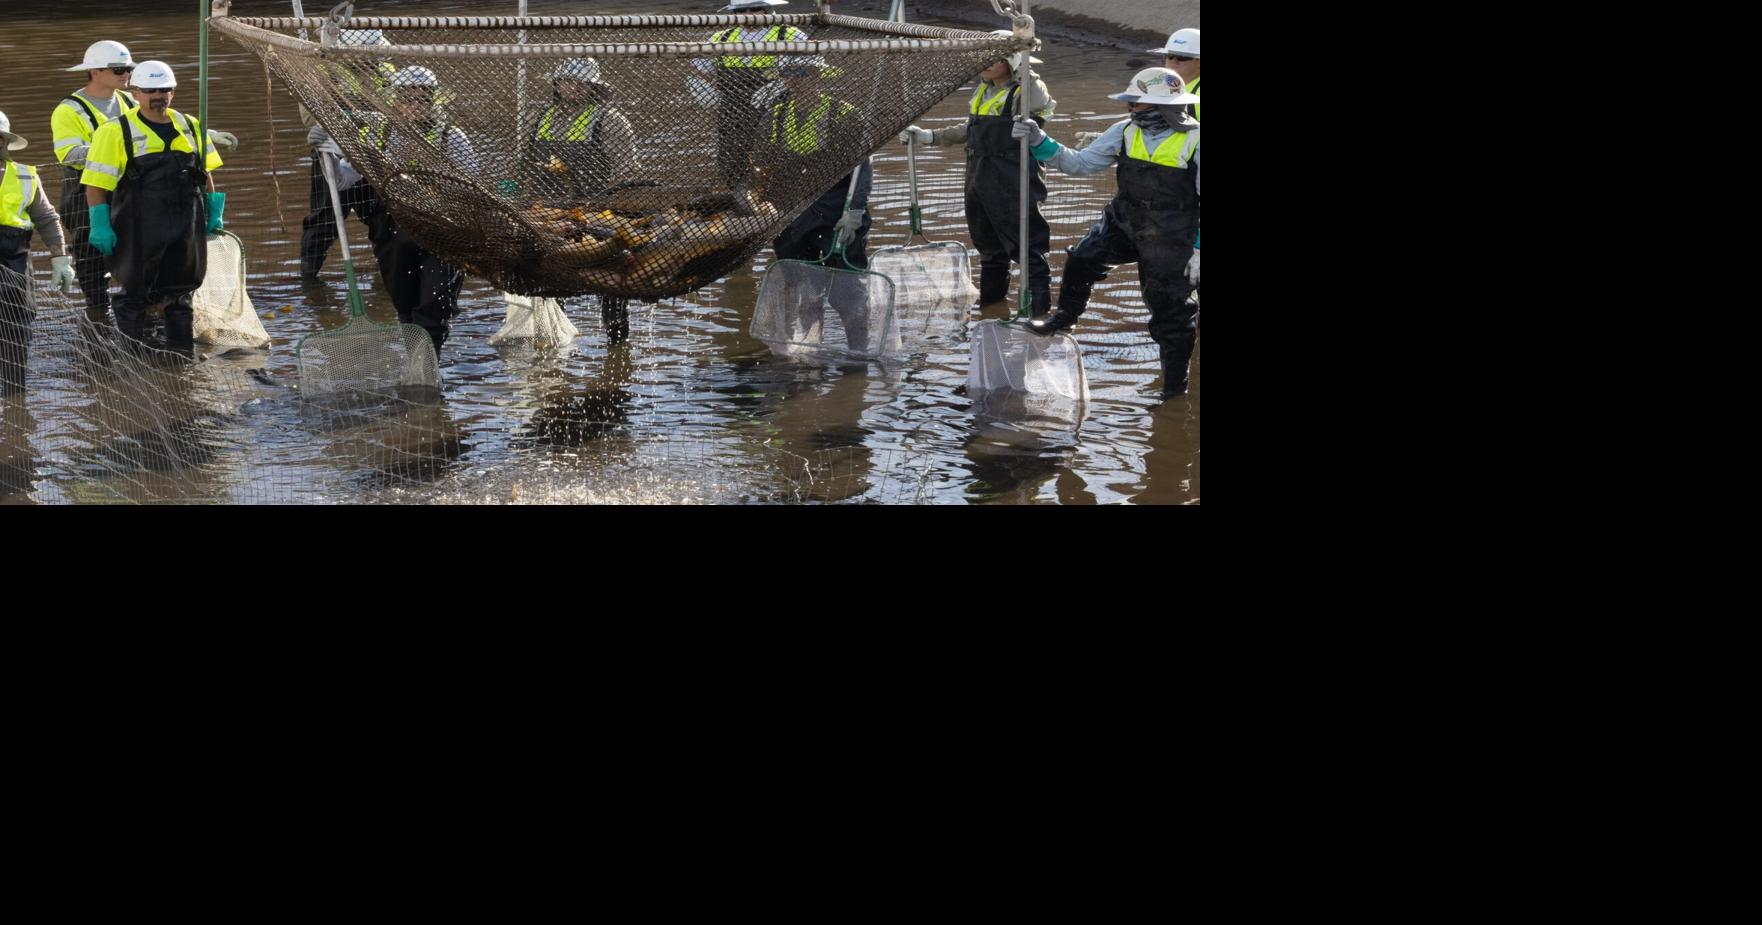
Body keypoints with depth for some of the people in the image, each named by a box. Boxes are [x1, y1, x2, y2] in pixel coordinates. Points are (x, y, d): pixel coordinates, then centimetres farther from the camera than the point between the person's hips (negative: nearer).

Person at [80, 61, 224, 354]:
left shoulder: (190, 127, 12)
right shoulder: (115, 132, -5)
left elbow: (206, 173, 21)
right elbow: (96, 183, -7)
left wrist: (214, 213, 14)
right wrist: (100, 227, -14)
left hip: (186, 228, 5)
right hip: (139, 230, -5)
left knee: (180, 292, 13)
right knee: (135, 295, 1)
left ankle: (182, 353, 23)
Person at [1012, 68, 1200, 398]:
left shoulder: (1194, 141, -16)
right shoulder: (1126, 132, -3)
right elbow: (1080, 163, 2)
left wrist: (1197, 250, -11)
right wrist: (1039, 142, -11)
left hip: (1169, 241, -4)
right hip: (1123, 223, 4)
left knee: (1170, 309, 5)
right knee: (1082, 260, -13)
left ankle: (1175, 383, 19)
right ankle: (1065, 314, 17)